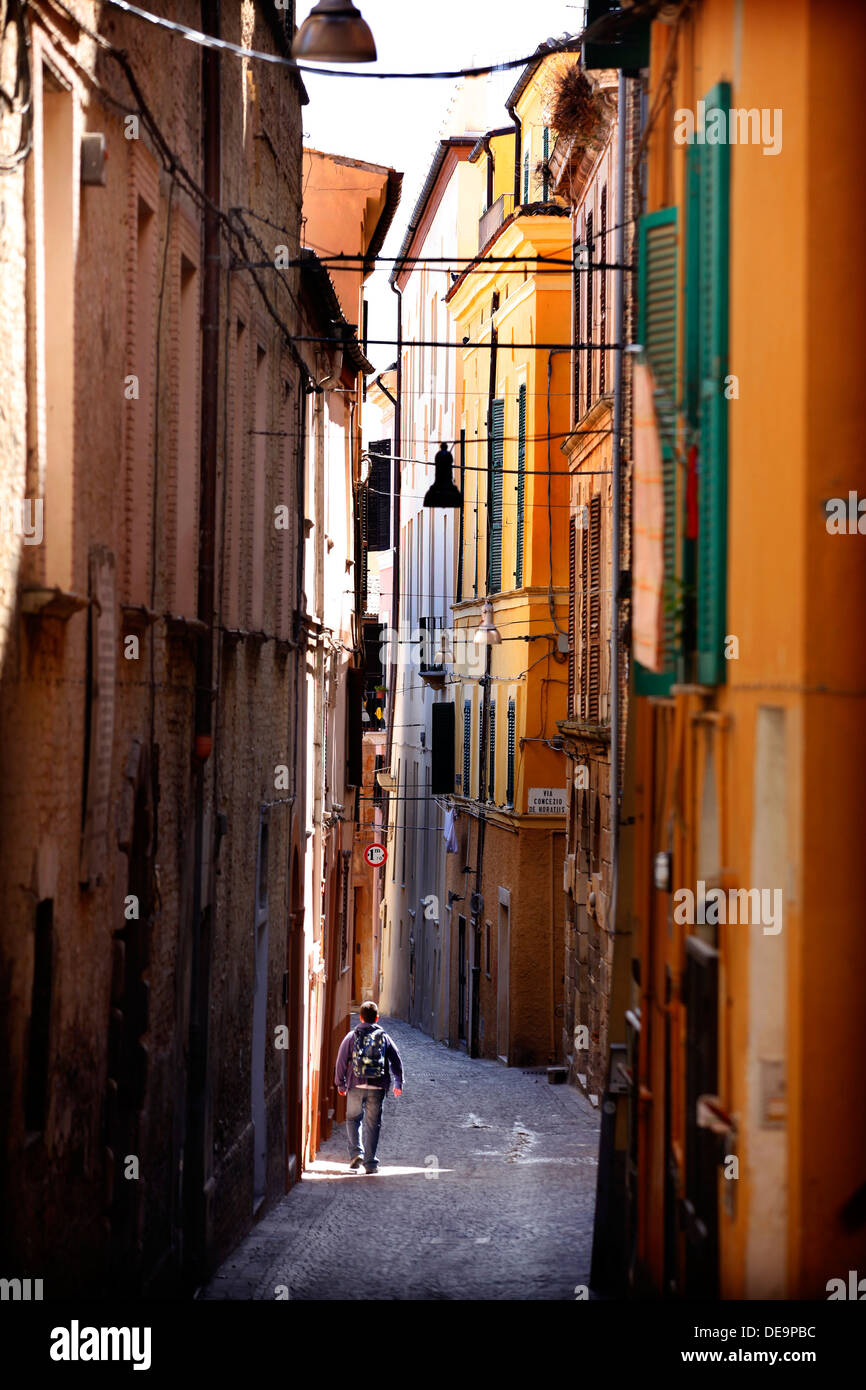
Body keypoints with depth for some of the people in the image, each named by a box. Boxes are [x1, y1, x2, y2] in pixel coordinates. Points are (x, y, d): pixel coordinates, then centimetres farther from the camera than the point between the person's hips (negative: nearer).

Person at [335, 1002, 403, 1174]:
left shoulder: (352, 1036, 1)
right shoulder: (384, 1037, 5)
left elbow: (341, 1061, 1)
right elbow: (396, 1061, 8)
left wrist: (341, 1084, 11)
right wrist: (398, 1084, 20)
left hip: (355, 1086, 0)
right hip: (377, 1088, 0)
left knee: (353, 1119, 17)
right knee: (372, 1124, 6)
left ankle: (355, 1152, 2)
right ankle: (370, 1162, 4)